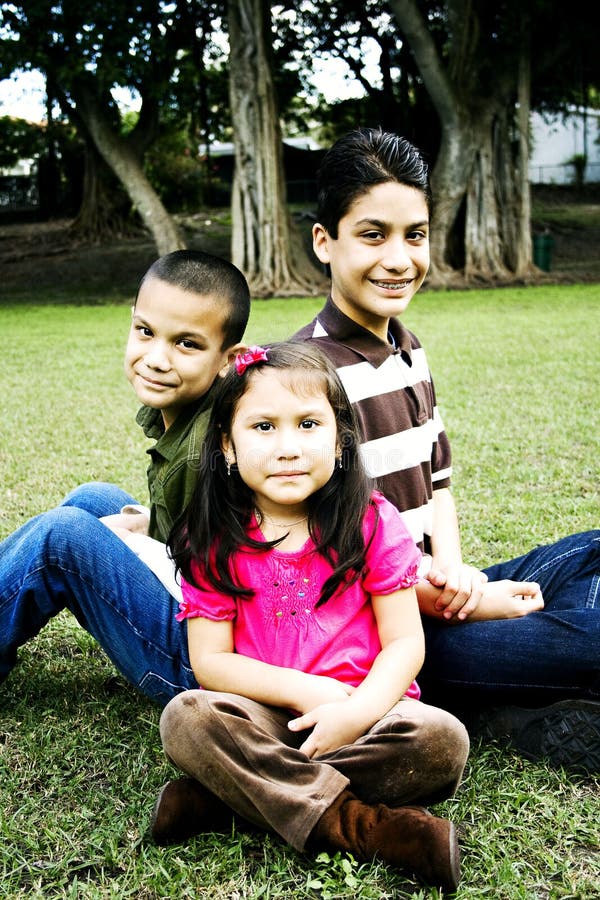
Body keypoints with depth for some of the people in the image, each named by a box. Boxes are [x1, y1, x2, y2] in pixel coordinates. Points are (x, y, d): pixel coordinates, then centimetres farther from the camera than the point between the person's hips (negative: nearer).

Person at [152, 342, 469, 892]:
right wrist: (303, 690, -16)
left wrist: (357, 711, -21)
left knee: (442, 742, -29)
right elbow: (210, 660, -3)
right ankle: (355, 823, -27)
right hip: (264, 716, 0)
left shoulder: (371, 523, -2)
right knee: (185, 719, -28)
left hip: (364, 708, 1)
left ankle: (228, 795, -22)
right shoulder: (211, 543, -1)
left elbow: (405, 643, -4)